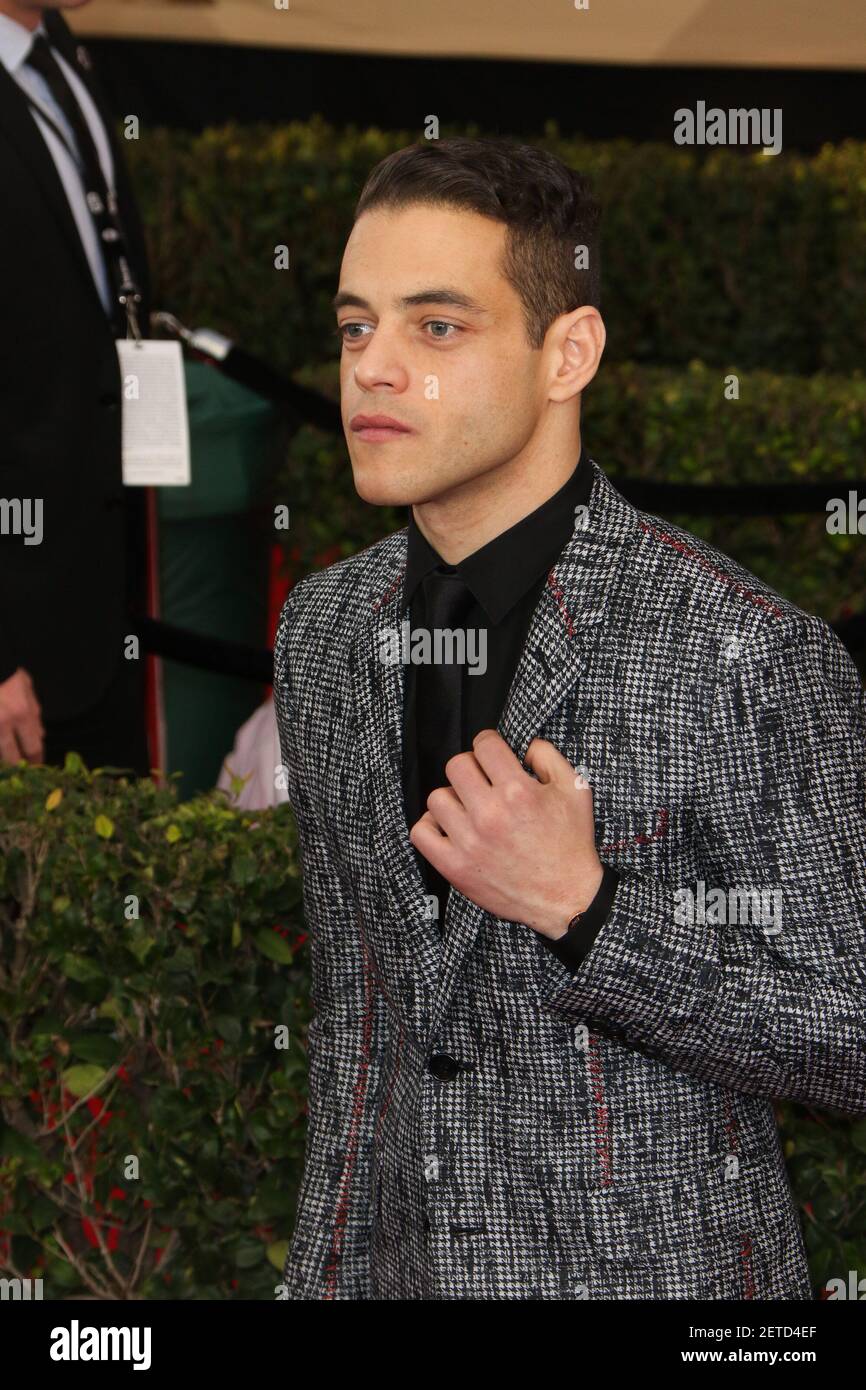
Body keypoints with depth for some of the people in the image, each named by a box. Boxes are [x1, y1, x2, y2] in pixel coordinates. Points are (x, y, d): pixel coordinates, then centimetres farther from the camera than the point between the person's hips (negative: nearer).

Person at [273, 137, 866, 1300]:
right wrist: (321, 1270, 12)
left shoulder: (756, 656, -17)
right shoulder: (318, 633, 3)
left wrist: (580, 910, -23)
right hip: (397, 1260, 5)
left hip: (656, 1265, -5)